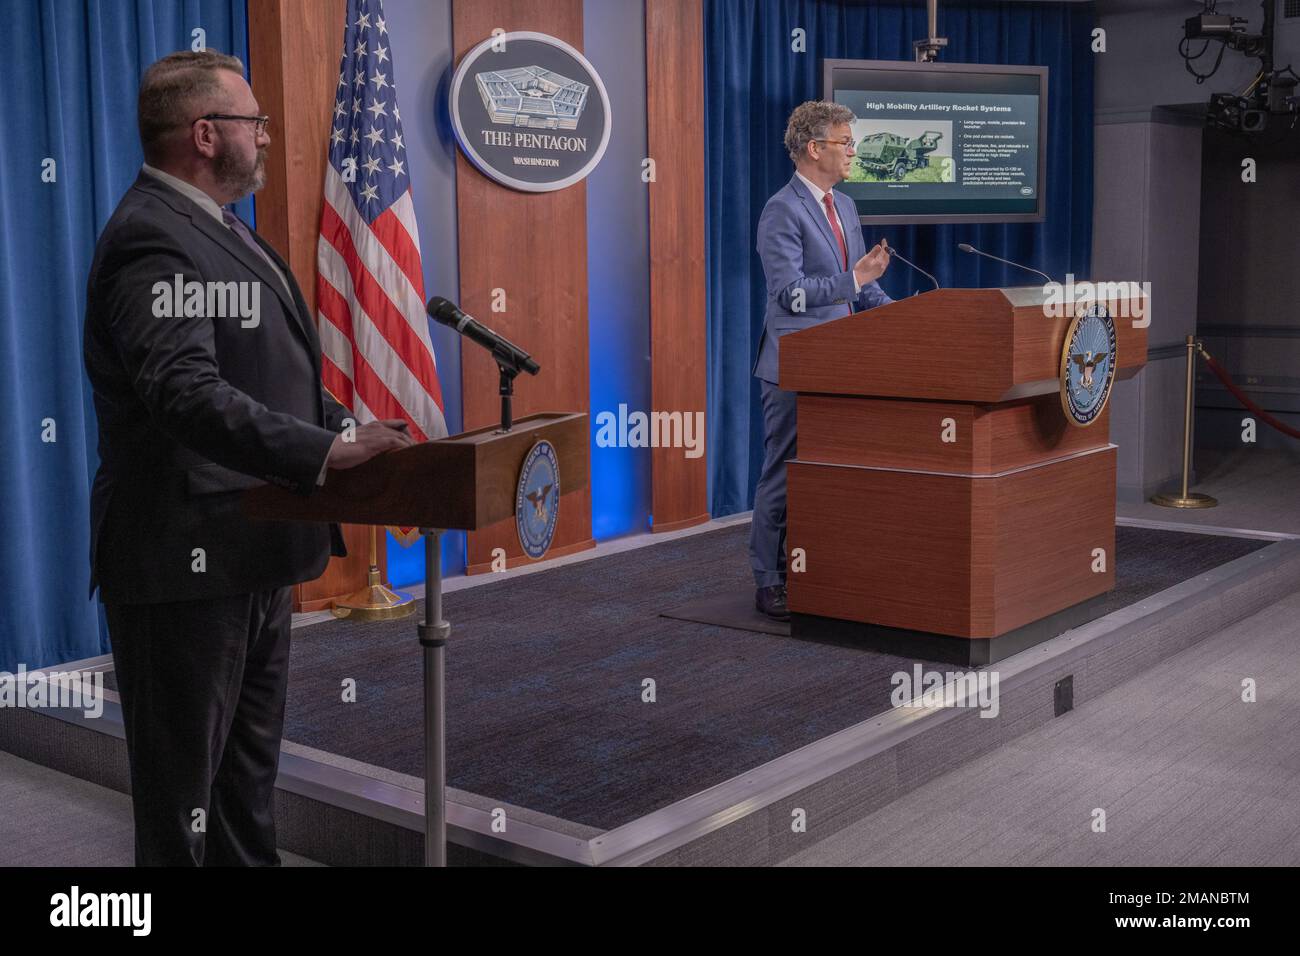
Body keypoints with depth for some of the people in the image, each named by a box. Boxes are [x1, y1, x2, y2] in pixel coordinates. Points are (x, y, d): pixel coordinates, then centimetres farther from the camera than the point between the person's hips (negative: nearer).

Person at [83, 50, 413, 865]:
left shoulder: (216, 228, 15)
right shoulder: (152, 238, -18)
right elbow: (185, 391, -31)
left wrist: (350, 427, 8)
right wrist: (323, 452, -34)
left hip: (249, 549, 10)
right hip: (189, 557, -10)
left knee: (249, 767, 20)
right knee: (184, 772, 4)